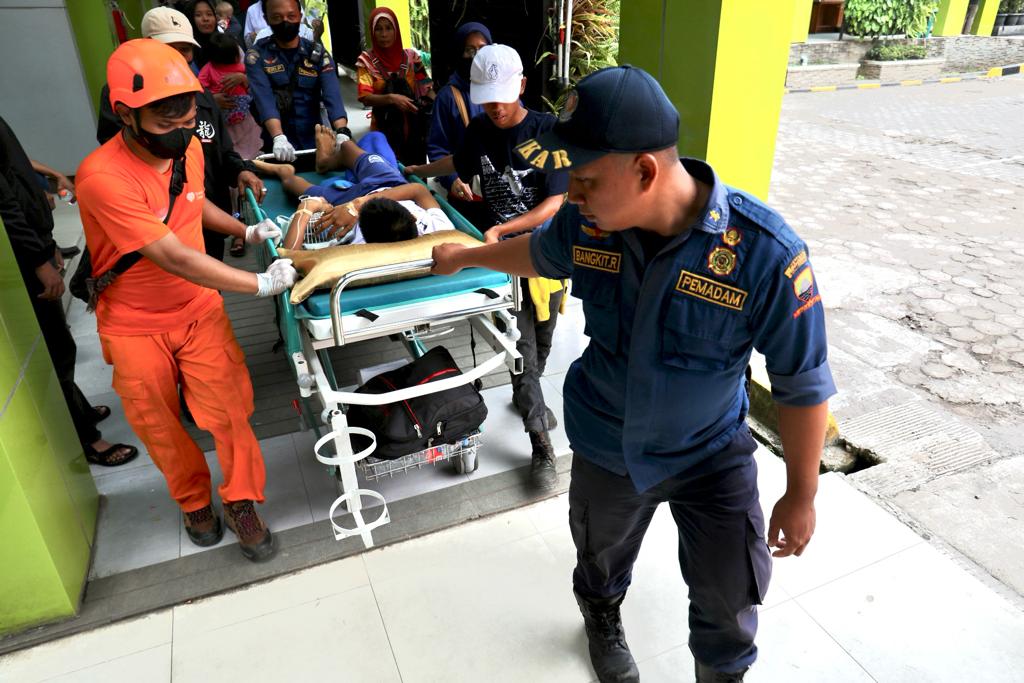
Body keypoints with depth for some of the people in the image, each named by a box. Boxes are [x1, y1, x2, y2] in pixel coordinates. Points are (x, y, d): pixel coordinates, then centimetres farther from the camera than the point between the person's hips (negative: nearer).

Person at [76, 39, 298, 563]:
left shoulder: (189, 148, -8)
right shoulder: (102, 178, -29)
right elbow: (175, 258, -31)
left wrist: (246, 231, 5)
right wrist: (260, 284, -26)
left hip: (199, 310, 4)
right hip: (136, 327, -3)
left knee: (228, 412, 0)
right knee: (161, 427, 13)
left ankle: (241, 503, 20)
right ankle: (194, 503, 37)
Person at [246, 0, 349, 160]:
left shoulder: (318, 54, 3)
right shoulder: (257, 55, -1)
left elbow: (332, 95, -13)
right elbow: (264, 99, -17)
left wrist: (342, 132, -32)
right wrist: (279, 138, -35)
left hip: (314, 143, 2)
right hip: (278, 148, -1)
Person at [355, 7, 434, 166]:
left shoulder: (411, 57, 4)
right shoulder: (366, 61, -1)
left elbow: (426, 89, 4)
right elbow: (364, 97, -10)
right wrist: (391, 98, -26)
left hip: (414, 128, 2)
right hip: (384, 130, -2)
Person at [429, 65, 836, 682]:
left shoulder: (764, 252, -30)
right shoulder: (588, 223, -19)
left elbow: (803, 384, -18)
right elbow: (539, 252, 7)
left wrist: (801, 495, -10)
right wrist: (464, 256, 22)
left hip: (711, 454, -2)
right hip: (607, 444, 3)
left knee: (730, 597, 10)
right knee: (602, 559, 27)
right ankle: (604, 622, 63)